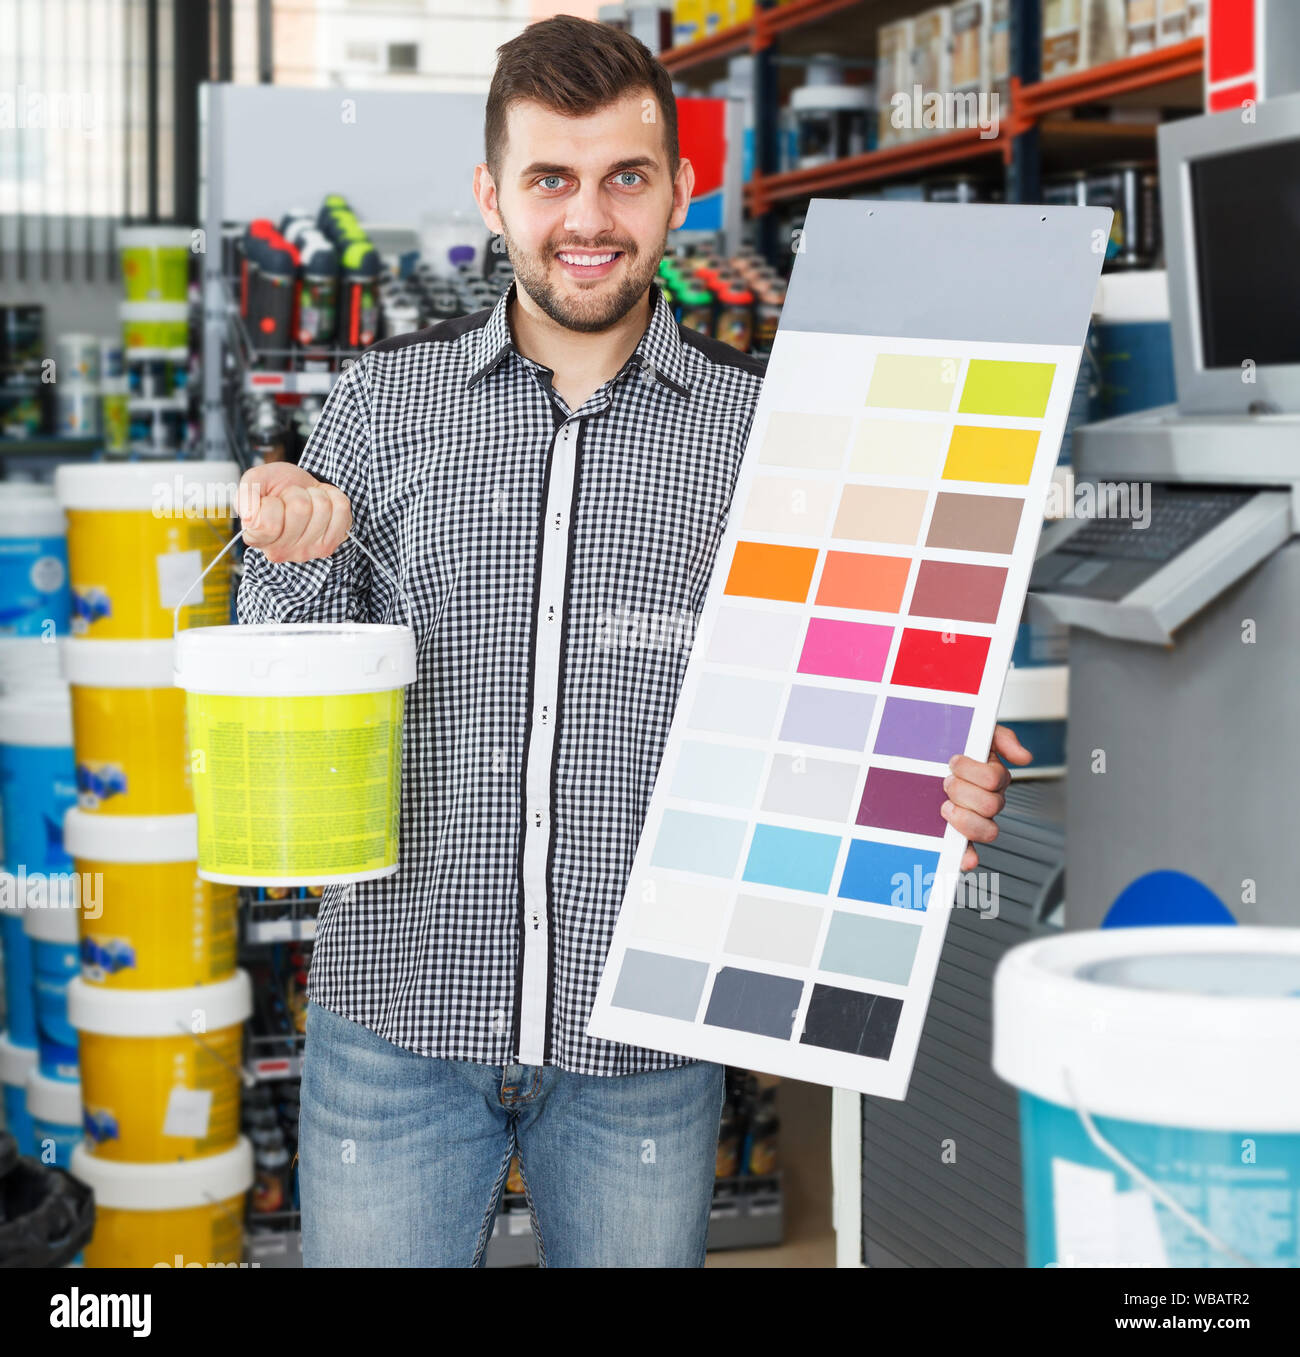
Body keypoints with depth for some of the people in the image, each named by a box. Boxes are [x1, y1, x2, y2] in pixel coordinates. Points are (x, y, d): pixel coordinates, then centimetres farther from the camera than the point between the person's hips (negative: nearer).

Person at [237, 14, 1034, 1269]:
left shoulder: (760, 427, 0)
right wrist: (300, 558, -14)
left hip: (644, 1033, 0)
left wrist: (935, 793, -16)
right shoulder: (383, 400, 2)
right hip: (399, 1018, 0)